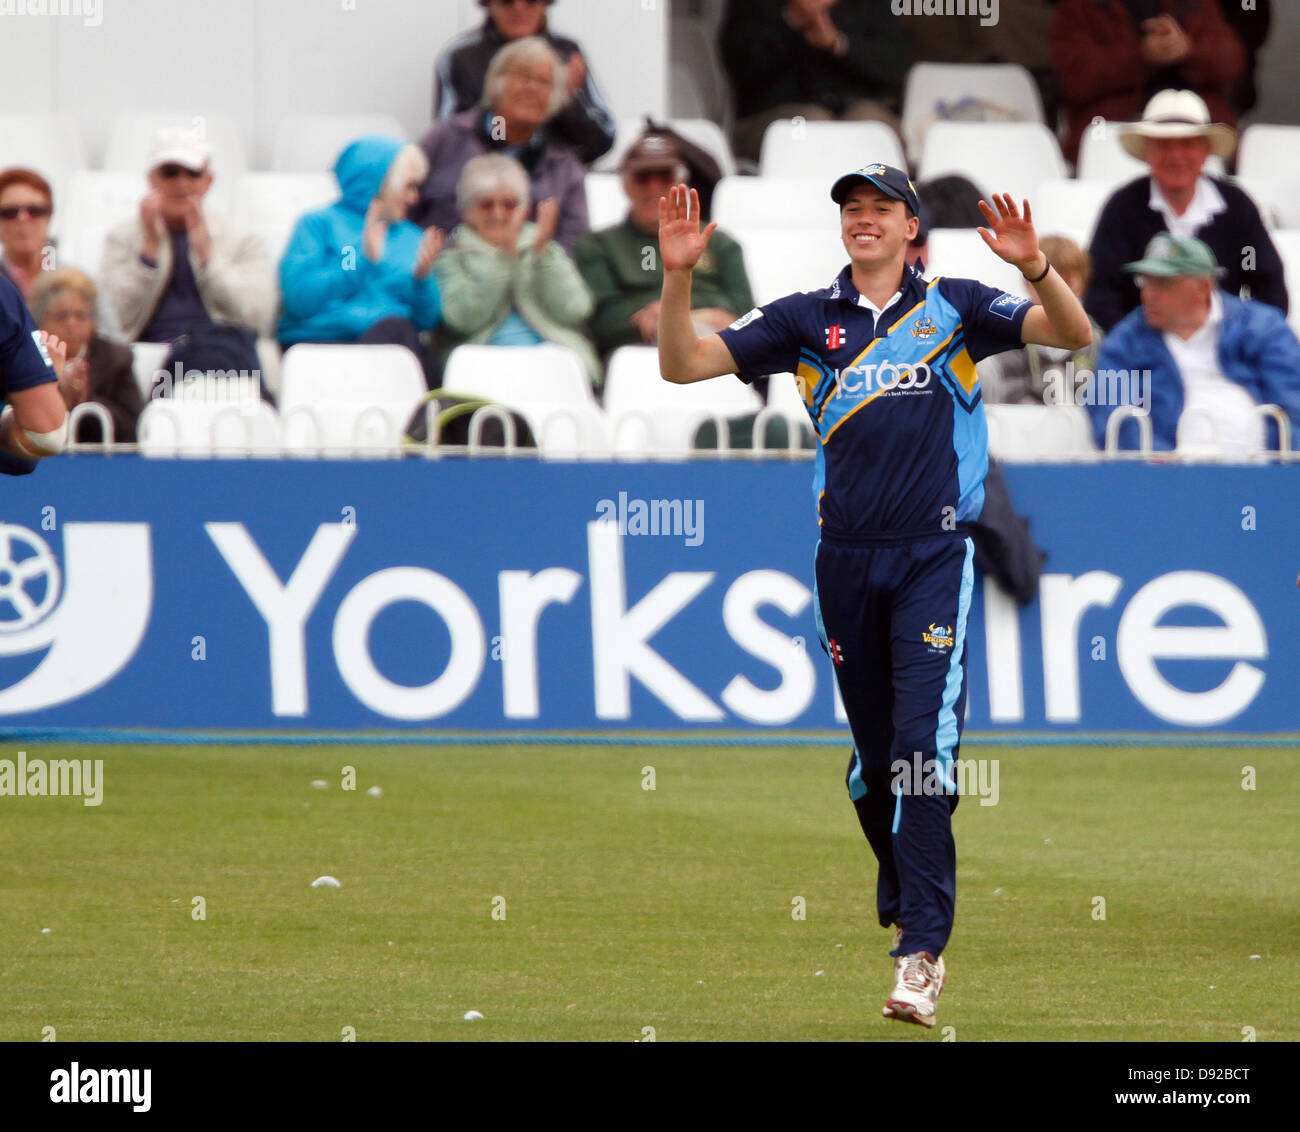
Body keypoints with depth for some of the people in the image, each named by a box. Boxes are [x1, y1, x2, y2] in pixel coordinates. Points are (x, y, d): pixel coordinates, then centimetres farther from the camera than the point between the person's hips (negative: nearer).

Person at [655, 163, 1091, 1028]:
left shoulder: (956, 309, 4)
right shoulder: (806, 320, 9)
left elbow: (1073, 334, -6)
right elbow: (684, 364, 5)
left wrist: (1034, 266, -25)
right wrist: (678, 275, -11)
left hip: (934, 557, -3)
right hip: (846, 560, 3)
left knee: (925, 748, -13)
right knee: (872, 754, 10)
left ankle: (922, 953, -16)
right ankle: (901, 901, 28)